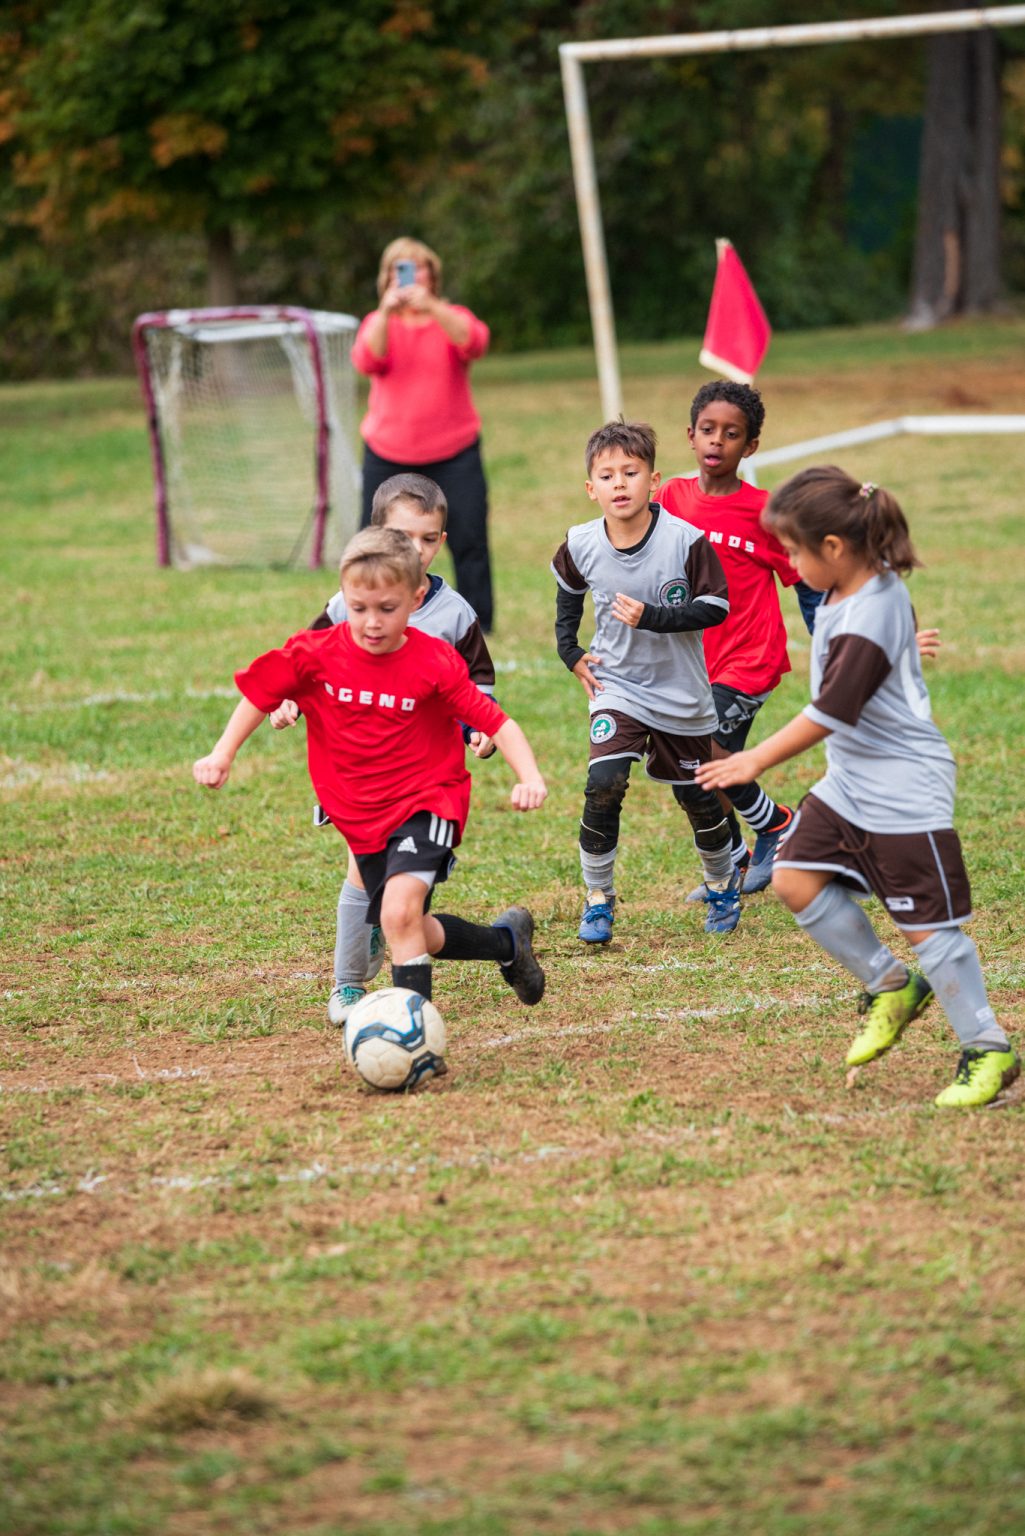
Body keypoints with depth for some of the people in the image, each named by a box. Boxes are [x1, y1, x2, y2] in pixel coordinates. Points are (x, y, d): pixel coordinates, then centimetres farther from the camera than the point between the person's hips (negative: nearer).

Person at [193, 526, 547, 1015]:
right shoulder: (315, 654, -9)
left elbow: (495, 722, -14)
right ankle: (506, 941, 39)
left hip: (427, 804, -5)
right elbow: (262, 692, 7)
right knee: (414, 937, 14)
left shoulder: (436, 664, -16)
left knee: (400, 913, -27)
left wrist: (530, 778, -27)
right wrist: (222, 754, 4)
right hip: (362, 817, 5)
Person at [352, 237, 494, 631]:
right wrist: (386, 313, -30)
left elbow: (474, 343, -20)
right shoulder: (379, 323, 6)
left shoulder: (452, 317, 4)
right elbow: (367, 361, -15)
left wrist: (432, 309, -34)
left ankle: (479, 626, 0)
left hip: (454, 453, -1)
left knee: (469, 541, -7)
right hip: (388, 453, 1)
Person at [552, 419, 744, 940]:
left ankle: (723, 883, 39)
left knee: (697, 797, 12)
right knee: (603, 784, -19)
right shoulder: (581, 545, -10)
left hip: (681, 692, -1)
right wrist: (569, 650, 6)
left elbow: (715, 607, -15)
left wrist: (651, 617, -27)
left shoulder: (685, 540, -20)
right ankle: (598, 898, -3)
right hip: (616, 686, 1)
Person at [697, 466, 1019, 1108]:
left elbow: (832, 711, -26)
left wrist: (758, 760, -18)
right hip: (851, 781, 10)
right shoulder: (865, 586, 3)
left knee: (928, 923, -5)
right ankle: (891, 984, 16)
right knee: (797, 878, 2)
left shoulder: (868, 620, -26)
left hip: (904, 790, -10)